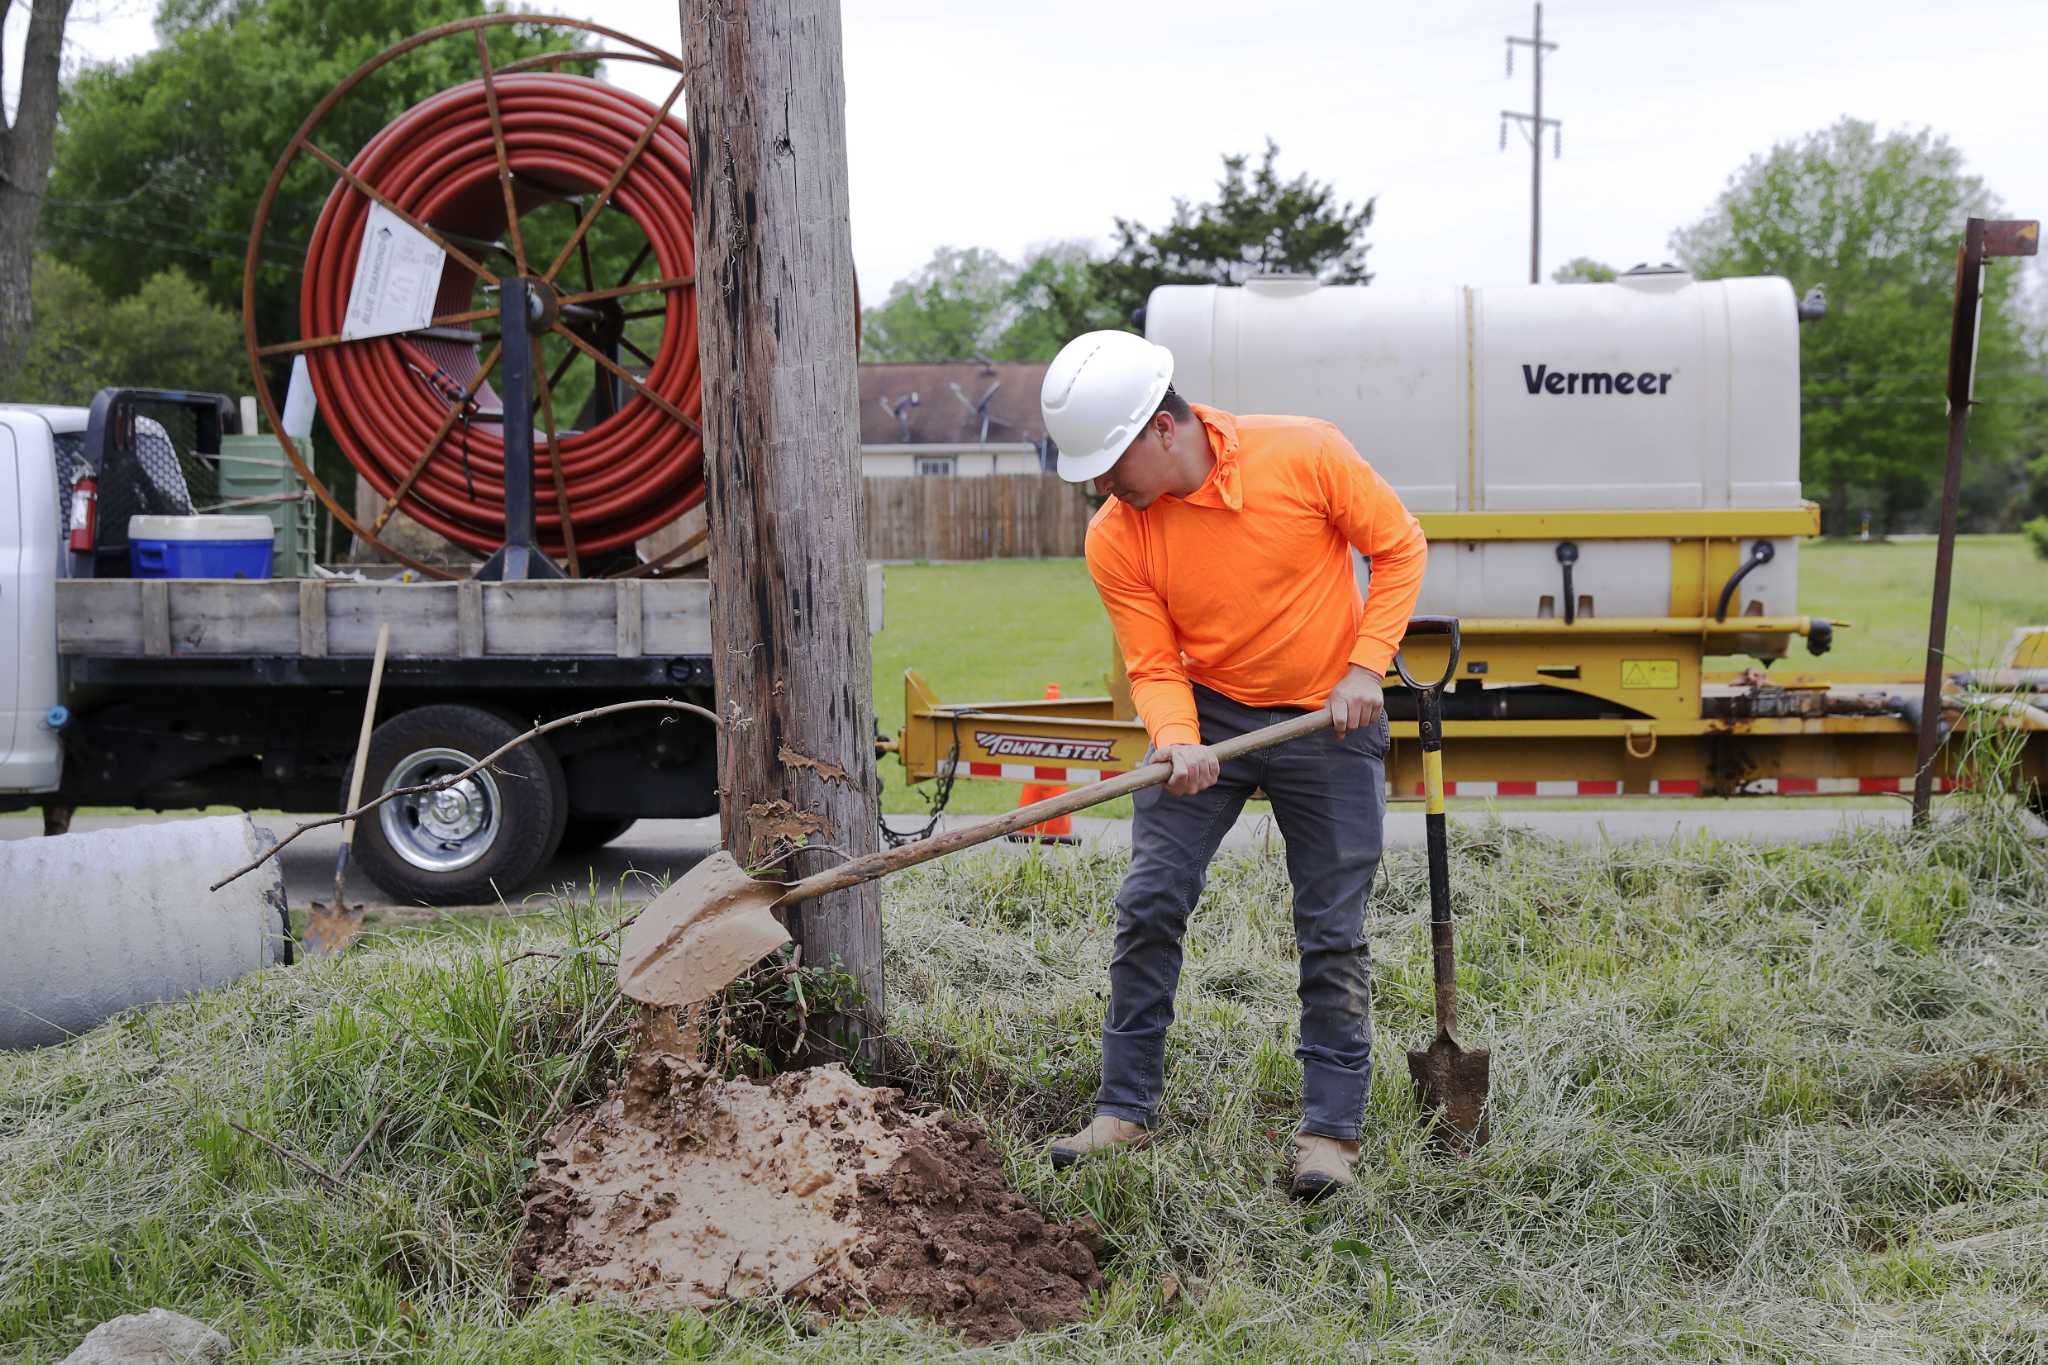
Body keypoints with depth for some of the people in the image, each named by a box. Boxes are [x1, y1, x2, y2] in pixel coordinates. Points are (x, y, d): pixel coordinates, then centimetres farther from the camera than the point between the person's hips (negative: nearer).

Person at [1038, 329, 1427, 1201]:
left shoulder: (1304, 456, -19)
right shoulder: (1115, 541, -12)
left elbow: (1399, 546, -7)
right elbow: (1154, 665, -8)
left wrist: (1367, 665, -15)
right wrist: (1177, 743, -29)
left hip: (1328, 720, -2)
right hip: (1207, 713, 2)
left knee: (1332, 932, 1)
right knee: (1148, 904, -3)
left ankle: (1332, 1128, 11)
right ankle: (1126, 1107, 10)